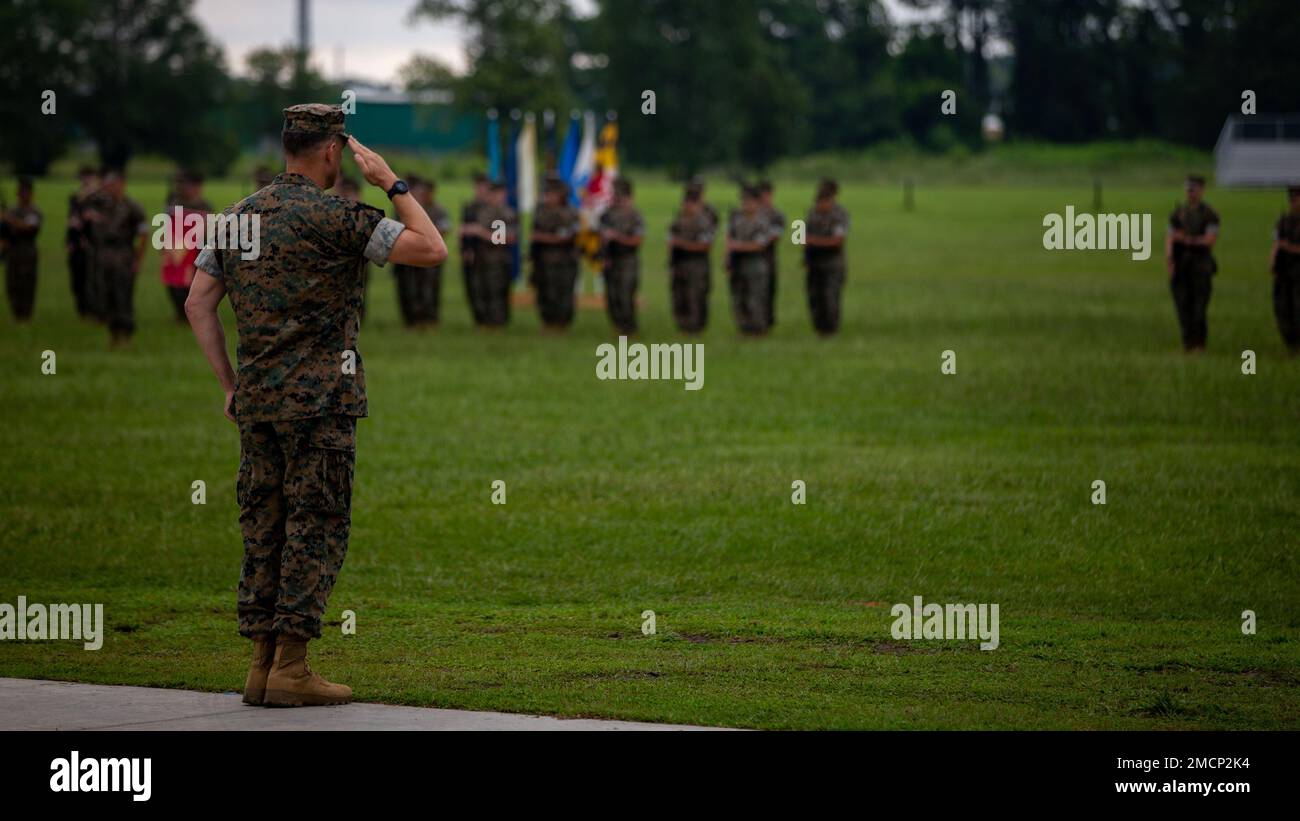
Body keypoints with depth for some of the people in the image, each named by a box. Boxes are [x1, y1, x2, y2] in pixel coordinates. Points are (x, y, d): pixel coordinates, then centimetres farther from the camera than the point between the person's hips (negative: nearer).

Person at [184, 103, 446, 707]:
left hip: (256, 402, 6)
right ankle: (290, 668, -7)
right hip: (320, 402, -6)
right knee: (316, 529, -3)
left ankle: (261, 665, 9)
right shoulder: (338, 218, -10)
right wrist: (392, 184, 0)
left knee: (264, 530, 9)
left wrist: (229, 384, 14)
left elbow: (197, 305, 10)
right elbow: (432, 250, -10)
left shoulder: (237, 218, 10)